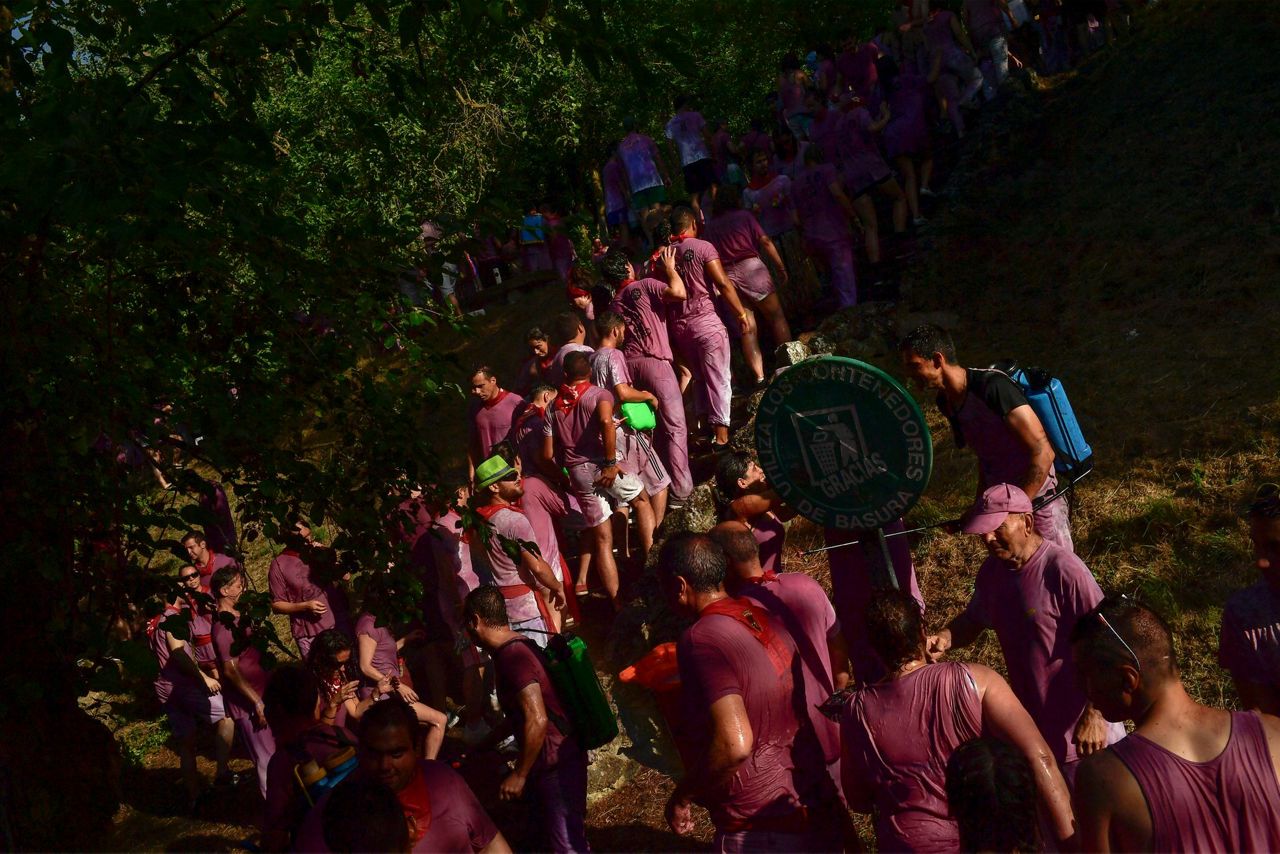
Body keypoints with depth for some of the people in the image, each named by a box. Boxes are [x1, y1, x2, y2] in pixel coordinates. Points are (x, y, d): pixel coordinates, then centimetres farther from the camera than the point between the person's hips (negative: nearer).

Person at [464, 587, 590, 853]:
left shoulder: (513, 657, -22)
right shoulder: (515, 649, 10)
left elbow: (537, 721, -28)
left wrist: (519, 775, -19)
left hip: (557, 764, -10)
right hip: (551, 760, 10)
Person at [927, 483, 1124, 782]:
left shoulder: (1063, 570, -24)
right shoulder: (992, 572, 0)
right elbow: (973, 620, 16)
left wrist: (1094, 716, -24)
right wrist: (946, 638, -7)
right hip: (1030, 725, 7)